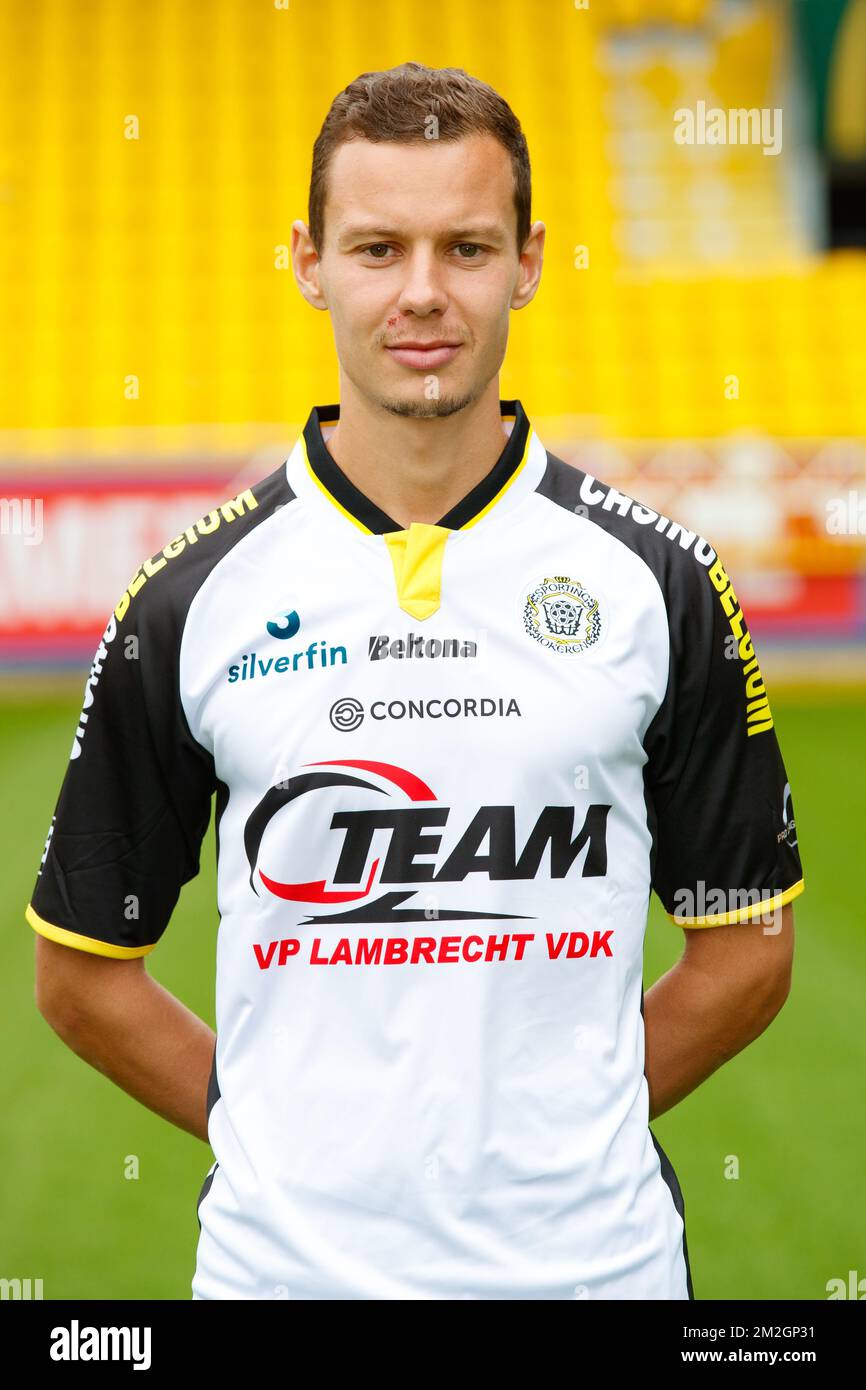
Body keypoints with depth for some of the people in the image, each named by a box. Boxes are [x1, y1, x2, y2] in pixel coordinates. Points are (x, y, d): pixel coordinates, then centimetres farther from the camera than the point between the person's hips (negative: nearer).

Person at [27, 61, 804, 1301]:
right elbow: (84, 973, 5)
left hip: (586, 1256, 0)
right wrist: (274, 1134, 0)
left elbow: (747, 949, 5)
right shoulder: (193, 600, -1)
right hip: (285, 1256, 0)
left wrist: (557, 1129, 0)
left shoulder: (659, 583, -1)